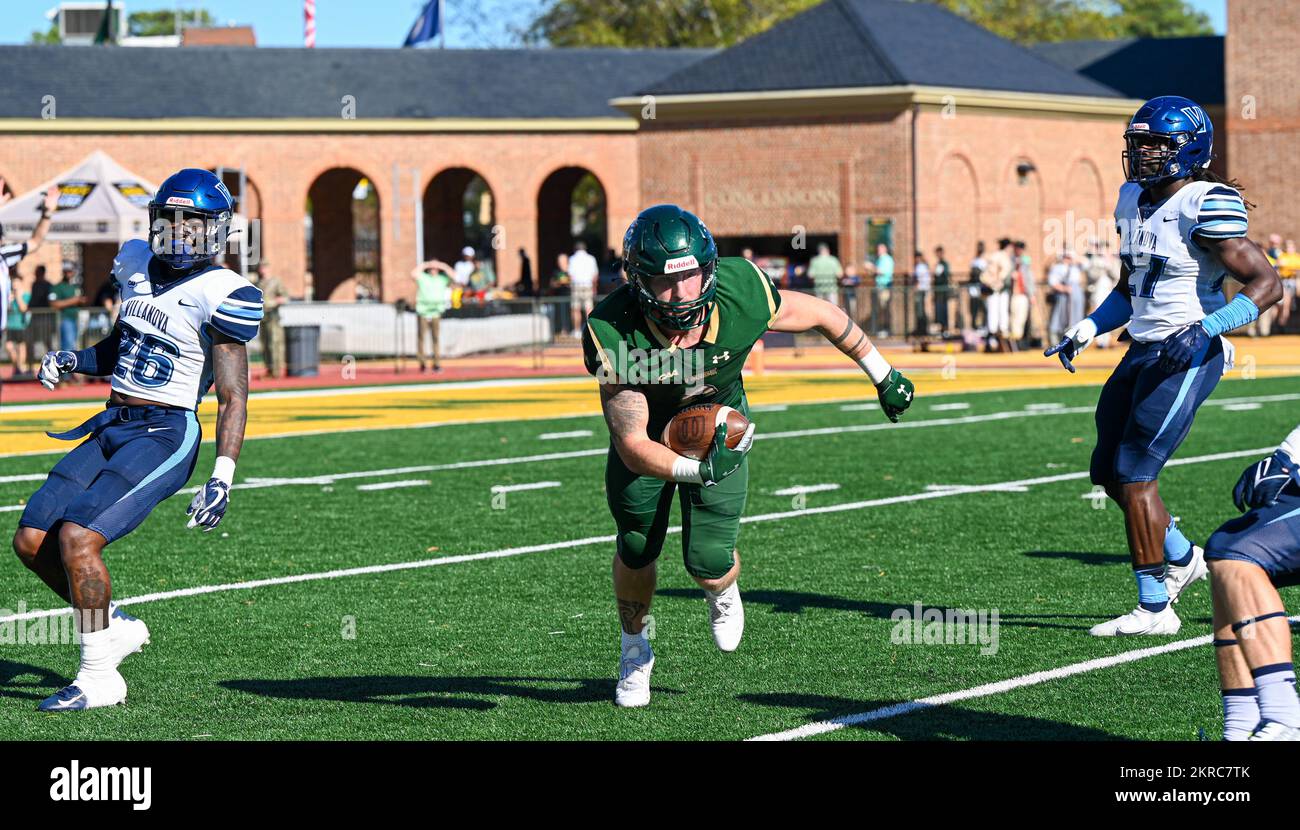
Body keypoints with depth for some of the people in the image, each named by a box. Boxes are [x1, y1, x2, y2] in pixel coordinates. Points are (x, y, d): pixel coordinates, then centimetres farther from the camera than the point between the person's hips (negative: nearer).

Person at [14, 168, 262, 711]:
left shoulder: (221, 295, -12)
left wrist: (222, 478, -20)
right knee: (32, 541, 1)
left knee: (77, 538, -21)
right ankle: (117, 627, 20)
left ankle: (99, 678, -8)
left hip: (166, 435, -8)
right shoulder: (136, 264, 9)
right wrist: (71, 361, 5)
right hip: (112, 429, 8)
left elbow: (233, 397, -12)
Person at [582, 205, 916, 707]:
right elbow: (633, 447, -35)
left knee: (709, 562, -9)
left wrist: (884, 377, 1)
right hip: (650, 434, 0)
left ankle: (721, 591, 30)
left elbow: (821, 316, -12)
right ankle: (635, 650, 41)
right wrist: (699, 471, -54)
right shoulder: (612, 335, -37)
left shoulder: (741, 295, -33)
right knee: (636, 550, 10)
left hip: (719, 425, 0)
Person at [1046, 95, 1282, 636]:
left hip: (1188, 357, -9)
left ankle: (1155, 609, 0)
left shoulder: (1205, 209, -15)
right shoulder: (1135, 203, 11)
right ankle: (1182, 558, 33)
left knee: (1134, 475, -9)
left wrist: (1205, 328, -27)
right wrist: (1087, 330, 8)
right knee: (1108, 471, 12)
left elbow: (1267, 285, -18)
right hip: (1142, 354, 9)